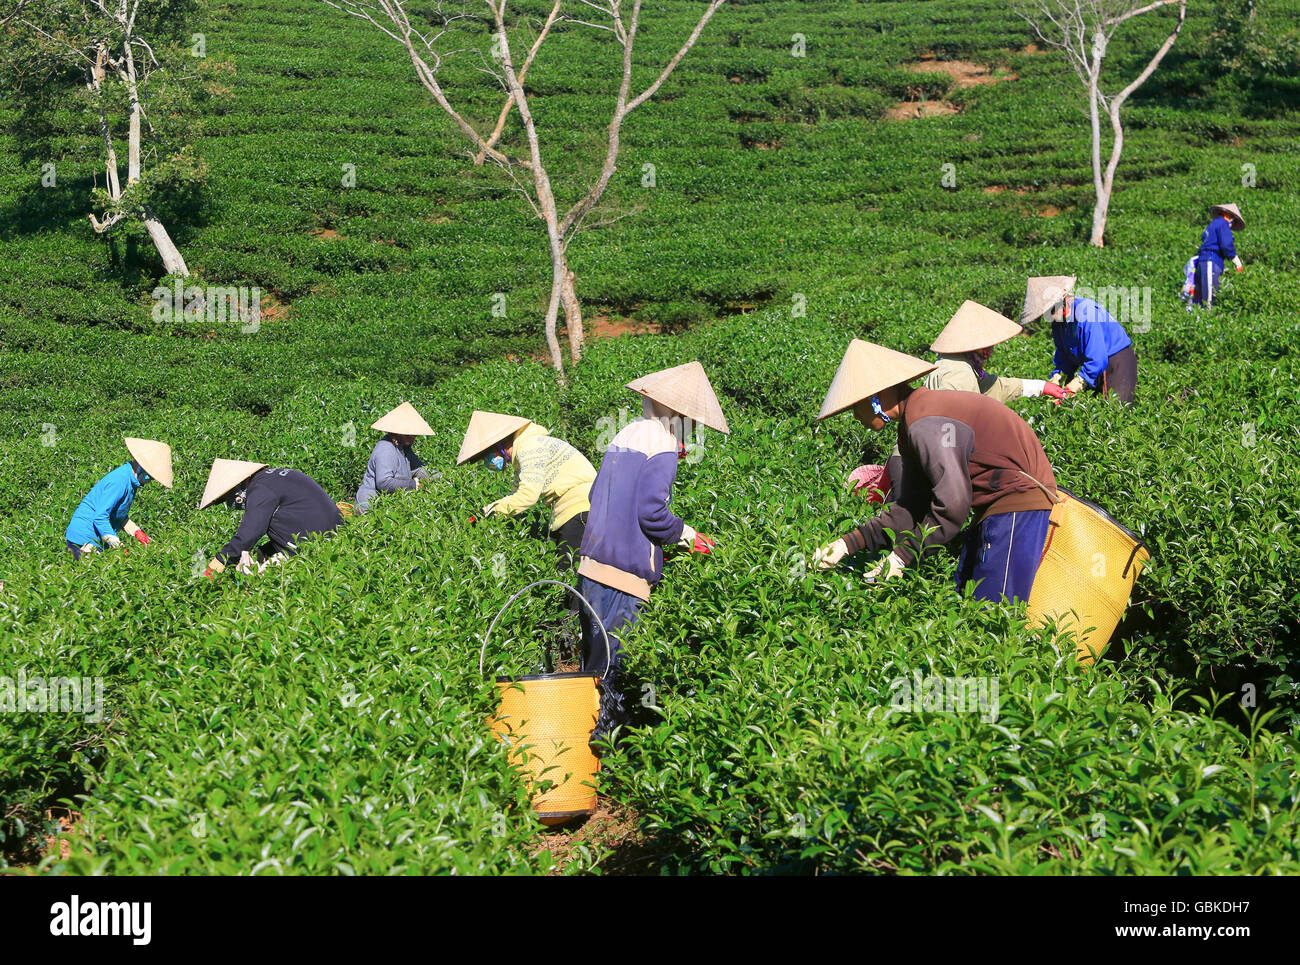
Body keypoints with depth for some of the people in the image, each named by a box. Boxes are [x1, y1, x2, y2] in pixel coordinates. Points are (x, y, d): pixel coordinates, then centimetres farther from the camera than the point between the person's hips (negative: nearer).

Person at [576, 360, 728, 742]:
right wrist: (682, 533, 2)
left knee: (596, 653, 15)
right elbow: (651, 513, -17)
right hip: (626, 569, -8)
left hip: (593, 560, 8)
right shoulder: (661, 447, -10)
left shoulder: (625, 435, 16)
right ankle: (603, 736, -2)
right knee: (615, 658, -4)